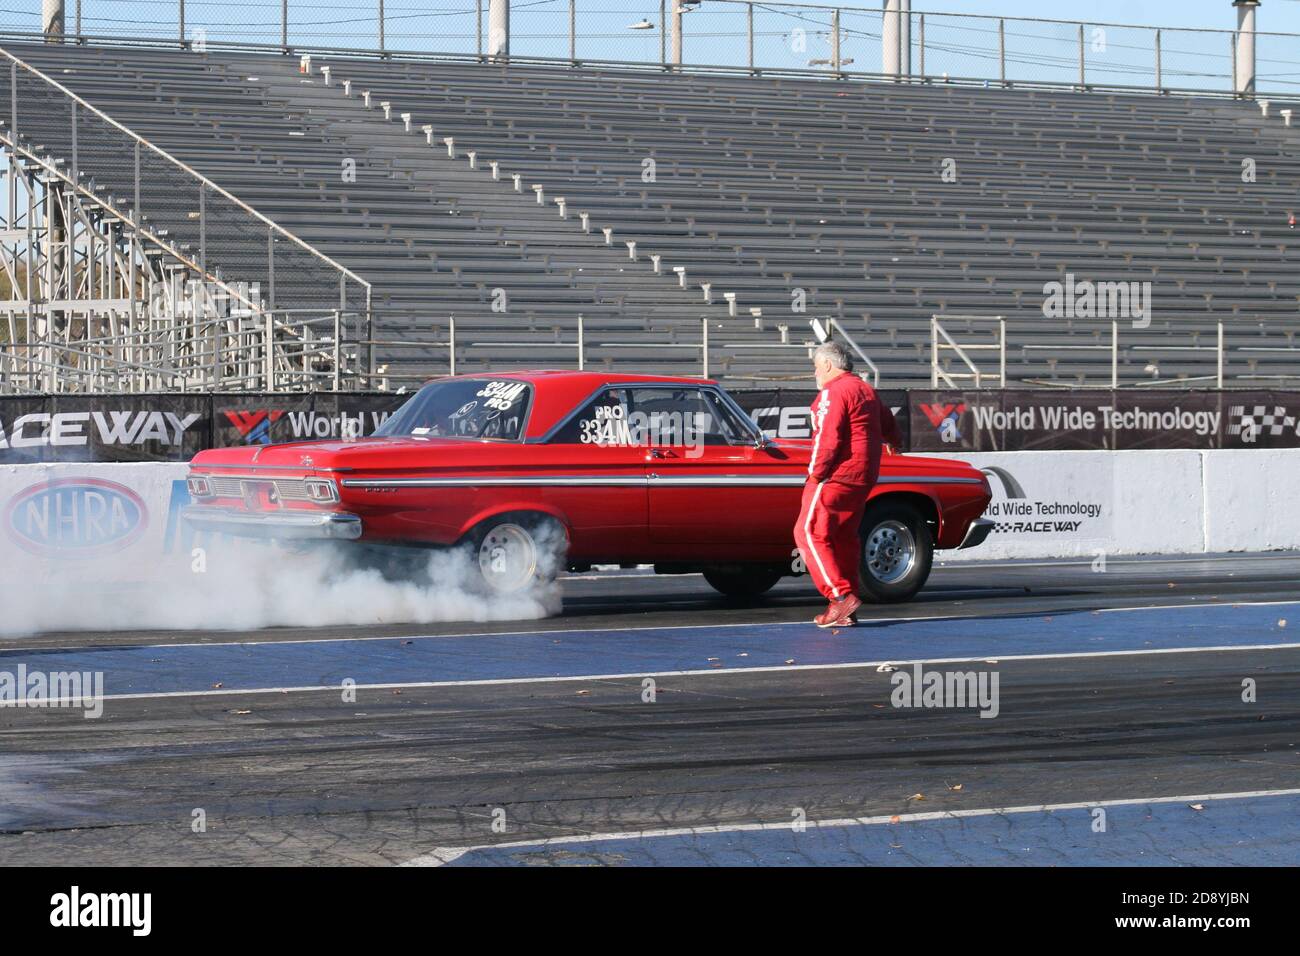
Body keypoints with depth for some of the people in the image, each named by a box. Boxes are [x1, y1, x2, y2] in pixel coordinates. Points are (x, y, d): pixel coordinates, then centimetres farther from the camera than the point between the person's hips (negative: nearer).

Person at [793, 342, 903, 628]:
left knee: (809, 532, -8)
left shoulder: (833, 393, -11)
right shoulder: (867, 390, 17)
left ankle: (841, 595, -18)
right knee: (845, 537, 12)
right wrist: (895, 441, 53)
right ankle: (846, 612, 12)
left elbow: (828, 438, -20)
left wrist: (815, 473, -14)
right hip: (863, 477, 10)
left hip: (836, 475, -10)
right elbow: (888, 423, 32)